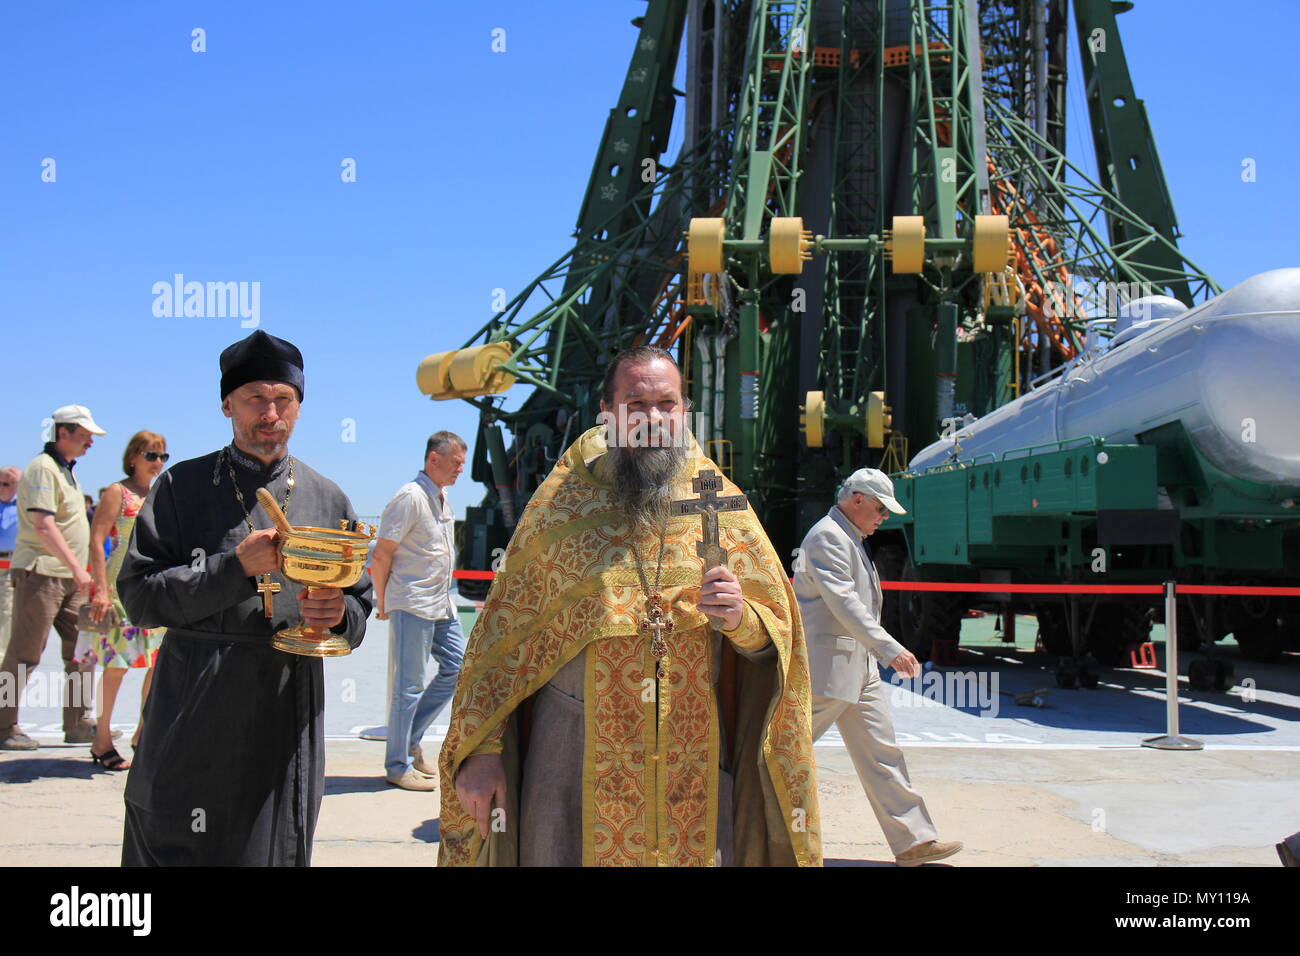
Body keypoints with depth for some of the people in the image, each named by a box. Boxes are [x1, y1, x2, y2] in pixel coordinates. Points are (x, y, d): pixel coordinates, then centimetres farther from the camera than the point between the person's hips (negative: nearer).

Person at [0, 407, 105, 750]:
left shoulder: (66, 471, 18)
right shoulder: (43, 468, -11)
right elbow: (44, 527, -22)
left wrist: (80, 568, 20)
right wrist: (77, 567, -28)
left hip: (69, 577, 9)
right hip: (41, 572, -9)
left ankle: (77, 724, 12)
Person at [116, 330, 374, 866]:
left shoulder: (328, 500, 9)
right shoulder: (182, 487, 2)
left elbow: (359, 609, 13)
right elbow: (138, 597, -5)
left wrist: (339, 614, -10)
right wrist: (235, 568, -16)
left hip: (288, 723, 2)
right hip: (193, 719, -2)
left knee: (275, 852, 7)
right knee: (174, 851, 3)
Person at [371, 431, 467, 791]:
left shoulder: (442, 498, 14)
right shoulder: (410, 497, -14)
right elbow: (381, 556, -14)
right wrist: (382, 603, -6)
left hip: (441, 605, 9)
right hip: (412, 606, -9)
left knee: (457, 667, 11)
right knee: (409, 686, -3)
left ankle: (411, 738, 24)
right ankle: (398, 766, 8)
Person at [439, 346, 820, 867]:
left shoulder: (720, 502, 4)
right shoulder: (560, 505, 0)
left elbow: (778, 635, 5)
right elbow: (502, 637, 0)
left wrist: (741, 620, -17)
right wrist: (481, 749, -6)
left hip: (694, 766, 2)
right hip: (579, 761, -1)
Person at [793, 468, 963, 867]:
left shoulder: (854, 540, 19)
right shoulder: (828, 536, -14)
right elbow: (844, 603, -24)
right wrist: (891, 649, -29)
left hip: (859, 667, 10)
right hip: (825, 668, -10)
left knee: (881, 751, 7)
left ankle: (913, 840, 8)